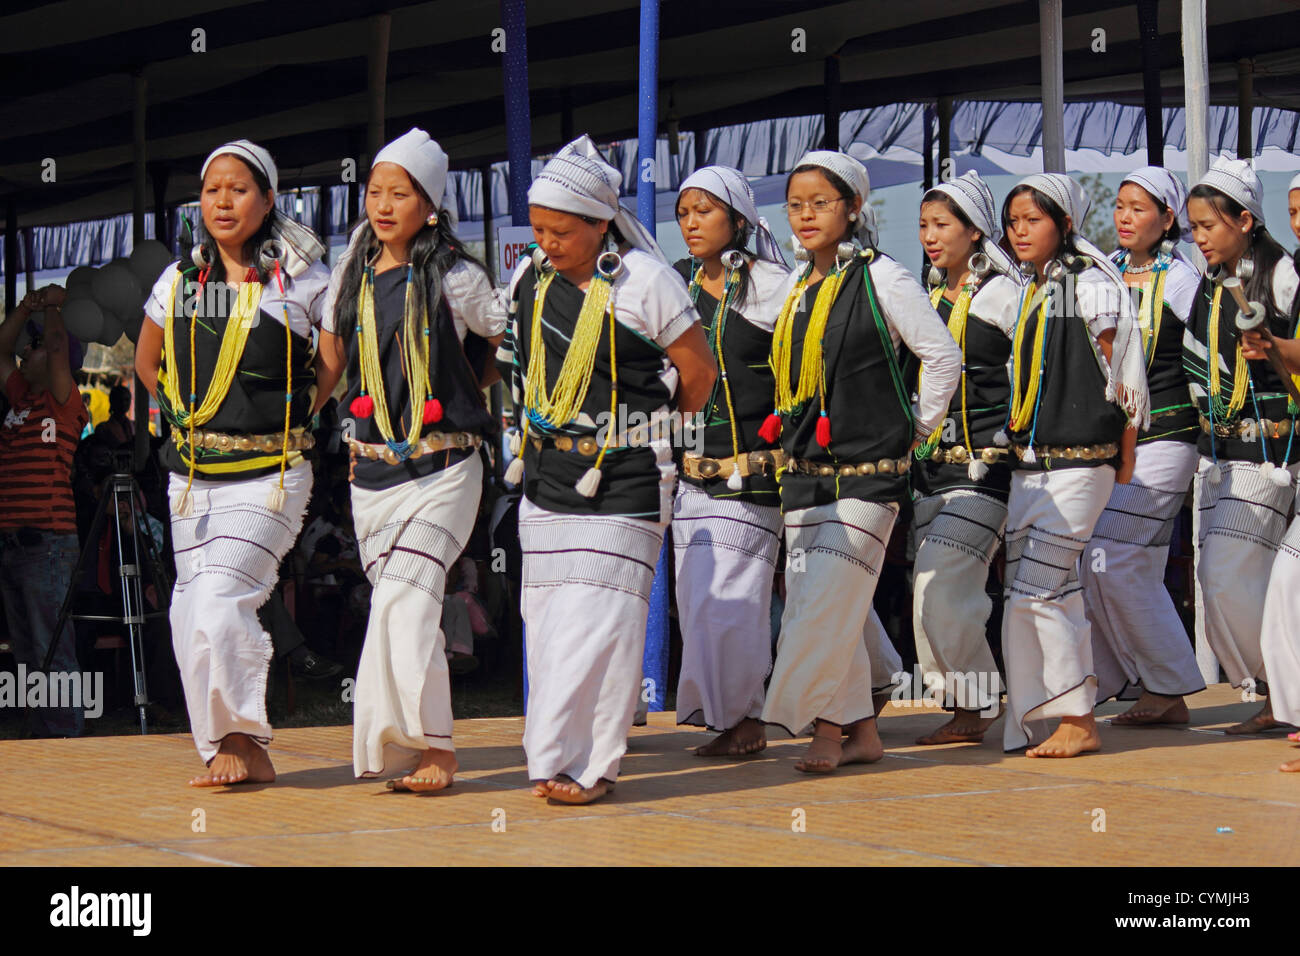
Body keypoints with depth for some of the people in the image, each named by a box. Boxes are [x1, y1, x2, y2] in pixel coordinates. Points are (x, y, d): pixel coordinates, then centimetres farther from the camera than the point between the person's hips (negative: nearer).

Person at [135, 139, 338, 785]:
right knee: (191, 615, 4)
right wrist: (189, 413, 14)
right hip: (191, 473, 5)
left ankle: (241, 740, -2)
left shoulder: (300, 281, -4)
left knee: (219, 605, -18)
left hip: (268, 472, -5)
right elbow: (146, 362, 24)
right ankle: (229, 752, 15)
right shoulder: (179, 282, 8)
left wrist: (301, 410, 4)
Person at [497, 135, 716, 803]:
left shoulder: (644, 283, -12)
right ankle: (554, 757, 16)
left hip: (623, 478, -6)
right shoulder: (528, 279, 5)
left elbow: (698, 371, -1)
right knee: (545, 615, 6)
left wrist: (649, 430, 13)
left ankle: (587, 763, -6)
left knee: (598, 617, -10)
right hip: (547, 472, 6)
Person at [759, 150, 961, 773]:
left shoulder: (882, 279, -7)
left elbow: (944, 356, -4)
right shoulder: (795, 288, 12)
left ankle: (826, 725, -3)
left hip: (867, 468, -7)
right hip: (804, 469, 7)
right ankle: (860, 731, 14)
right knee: (814, 601, 6)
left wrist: (916, 430, -1)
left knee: (829, 599, -13)